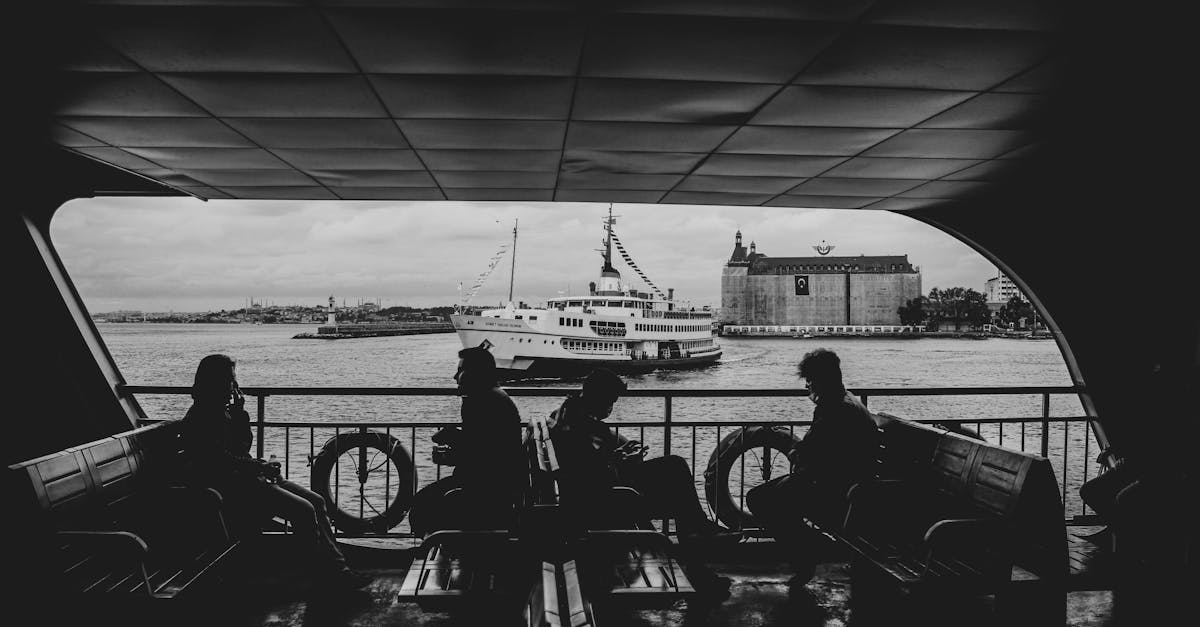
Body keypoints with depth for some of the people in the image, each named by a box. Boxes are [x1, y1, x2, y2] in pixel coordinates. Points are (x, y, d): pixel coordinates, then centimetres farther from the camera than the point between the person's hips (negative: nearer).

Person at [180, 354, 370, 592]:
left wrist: (239, 411, 5)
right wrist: (260, 466, -14)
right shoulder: (201, 417, -12)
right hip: (229, 487, -10)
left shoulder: (224, 410, 16)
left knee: (316, 501, -5)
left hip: (247, 477, 10)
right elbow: (220, 460, -19)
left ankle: (338, 567, -9)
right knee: (303, 509, -22)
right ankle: (327, 576, -15)